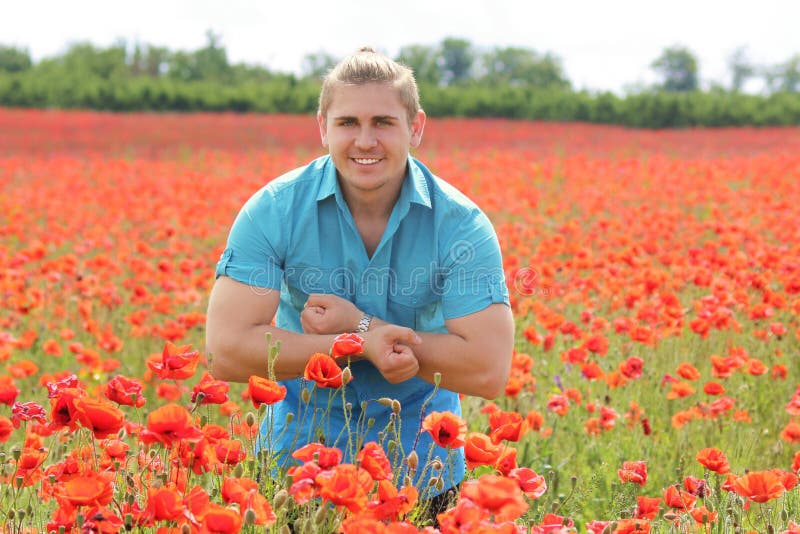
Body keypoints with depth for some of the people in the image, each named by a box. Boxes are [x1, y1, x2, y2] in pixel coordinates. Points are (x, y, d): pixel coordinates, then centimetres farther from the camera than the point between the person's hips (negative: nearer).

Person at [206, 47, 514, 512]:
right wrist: (359, 345, -27)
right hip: (302, 445, 0)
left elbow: (489, 373, -22)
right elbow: (226, 351, -21)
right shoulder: (274, 210, -15)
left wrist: (361, 324, -23)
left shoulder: (461, 224, -16)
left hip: (420, 458, 0)